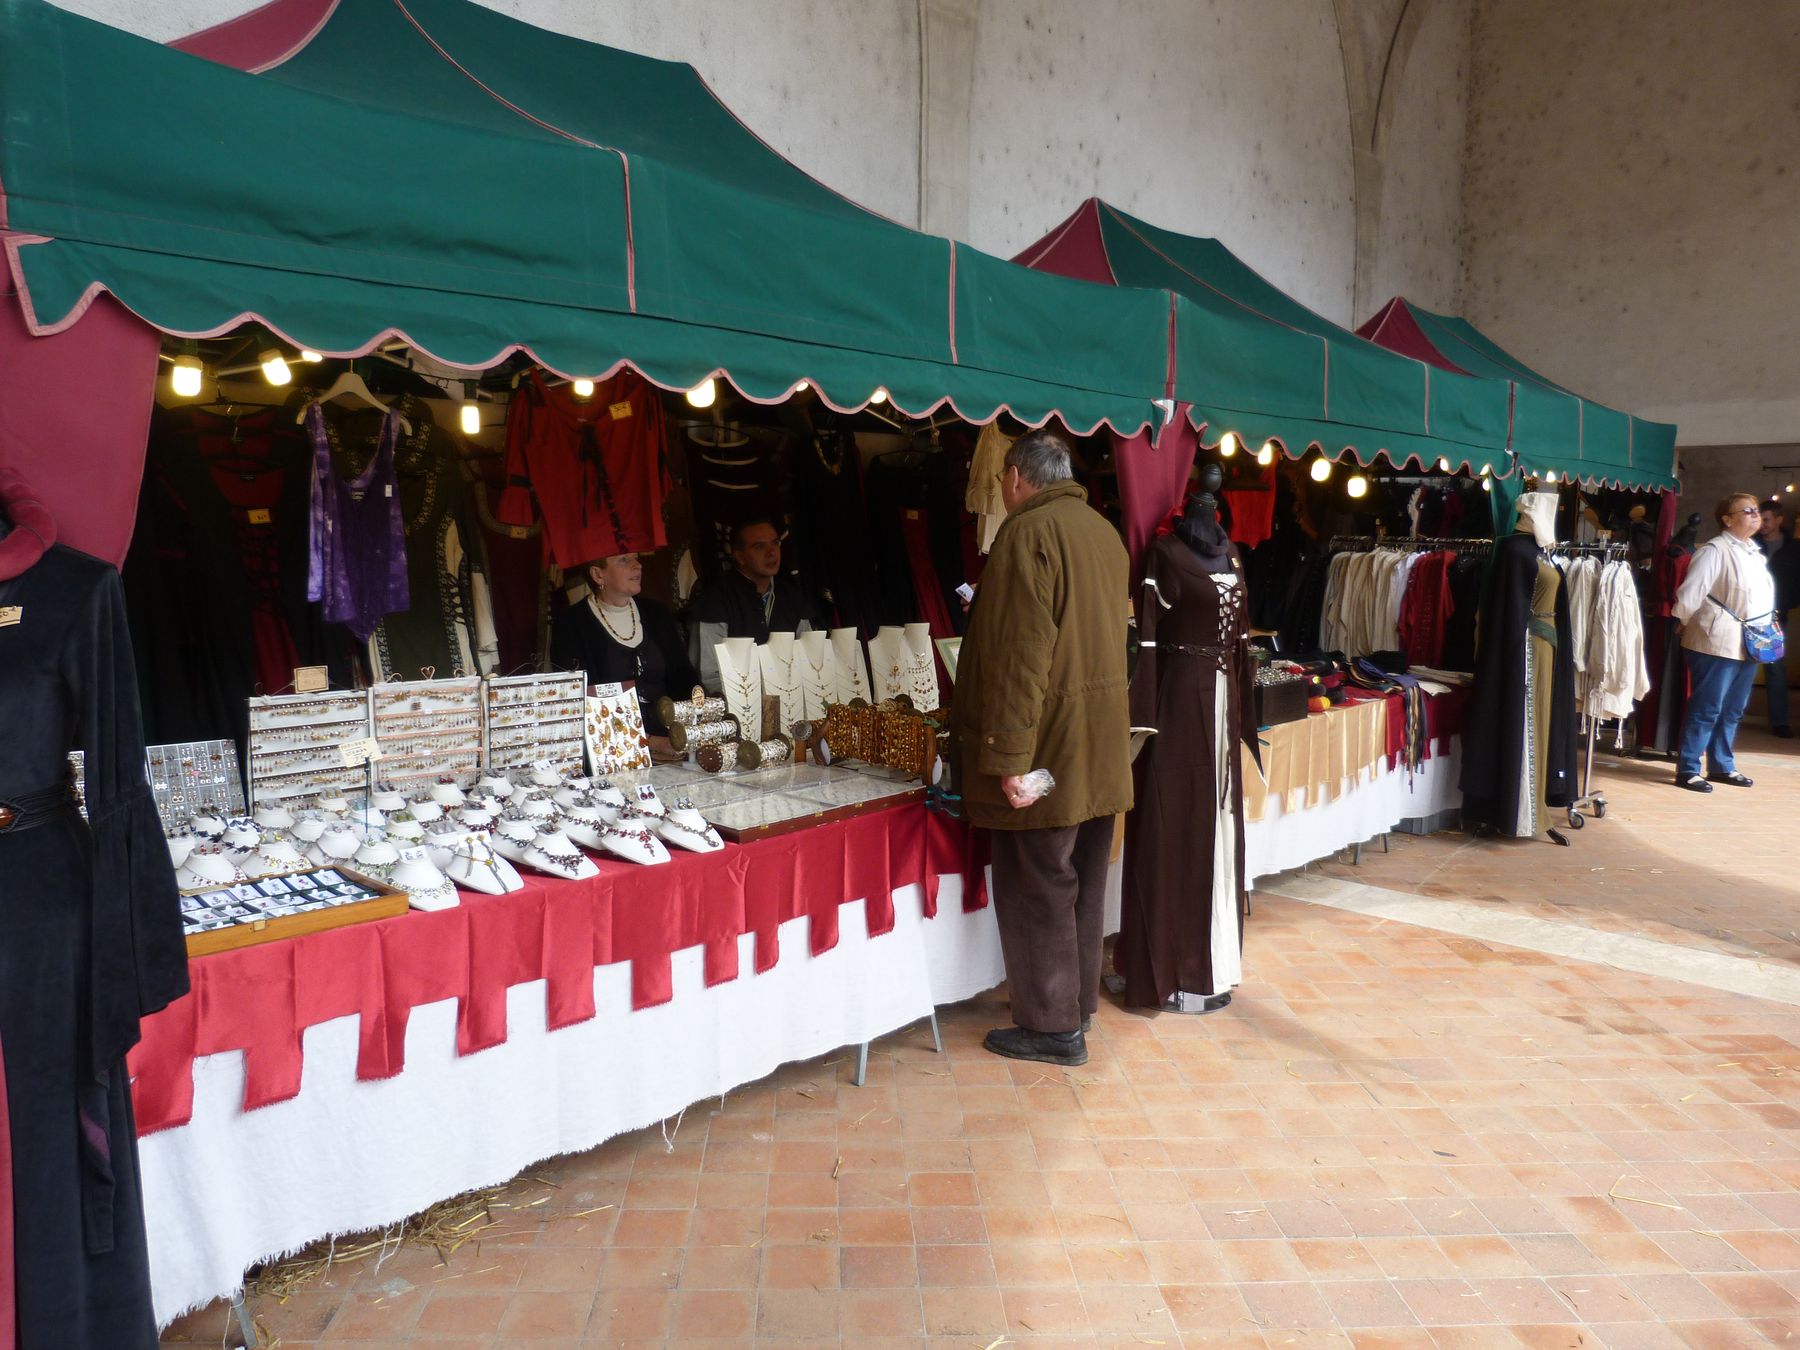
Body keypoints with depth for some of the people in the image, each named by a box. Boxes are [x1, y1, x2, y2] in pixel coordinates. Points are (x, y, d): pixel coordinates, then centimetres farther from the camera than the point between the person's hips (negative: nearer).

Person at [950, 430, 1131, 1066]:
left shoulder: (1028, 531, -15)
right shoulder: (1104, 531, 12)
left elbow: (1020, 655, -22)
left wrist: (1009, 758, -22)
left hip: (1048, 747, -9)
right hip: (1102, 749, 9)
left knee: (1036, 886, 2)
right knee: (1083, 882, 17)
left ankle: (1053, 1026, 12)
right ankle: (1078, 1005, 30)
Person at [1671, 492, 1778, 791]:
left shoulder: (1754, 552, 15)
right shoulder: (1715, 550, -11)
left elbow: (1763, 596, 22)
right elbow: (1690, 593, -13)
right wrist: (1688, 626, -1)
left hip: (1748, 645, 8)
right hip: (1716, 642, -8)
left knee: (1732, 709, 13)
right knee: (1707, 708, -6)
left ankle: (1722, 766, 24)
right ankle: (1687, 770, 0)